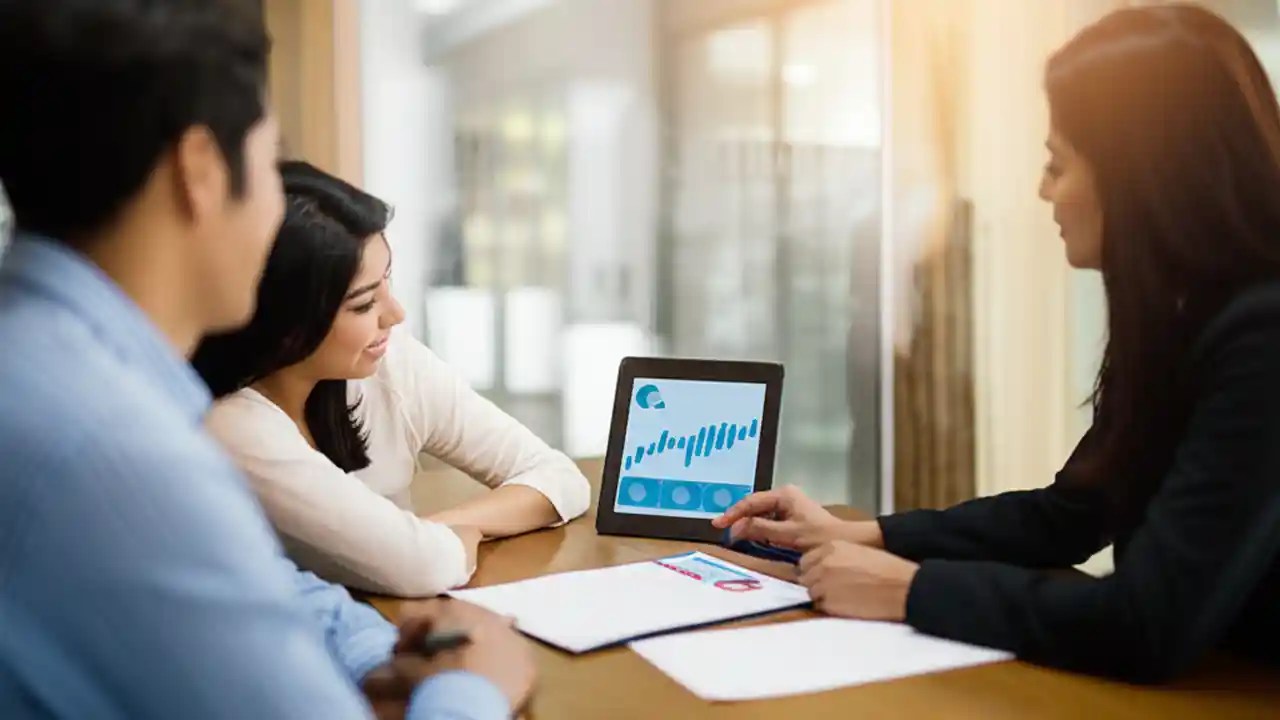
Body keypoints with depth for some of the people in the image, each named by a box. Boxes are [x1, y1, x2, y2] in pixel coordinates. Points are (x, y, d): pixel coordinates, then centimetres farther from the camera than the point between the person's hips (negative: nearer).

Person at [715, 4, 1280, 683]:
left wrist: (908, 589, -17)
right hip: (1190, 682, 7)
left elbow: (1150, 626, -27)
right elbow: (1066, 514, 11)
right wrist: (857, 536, 5)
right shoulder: (1187, 319, 5)